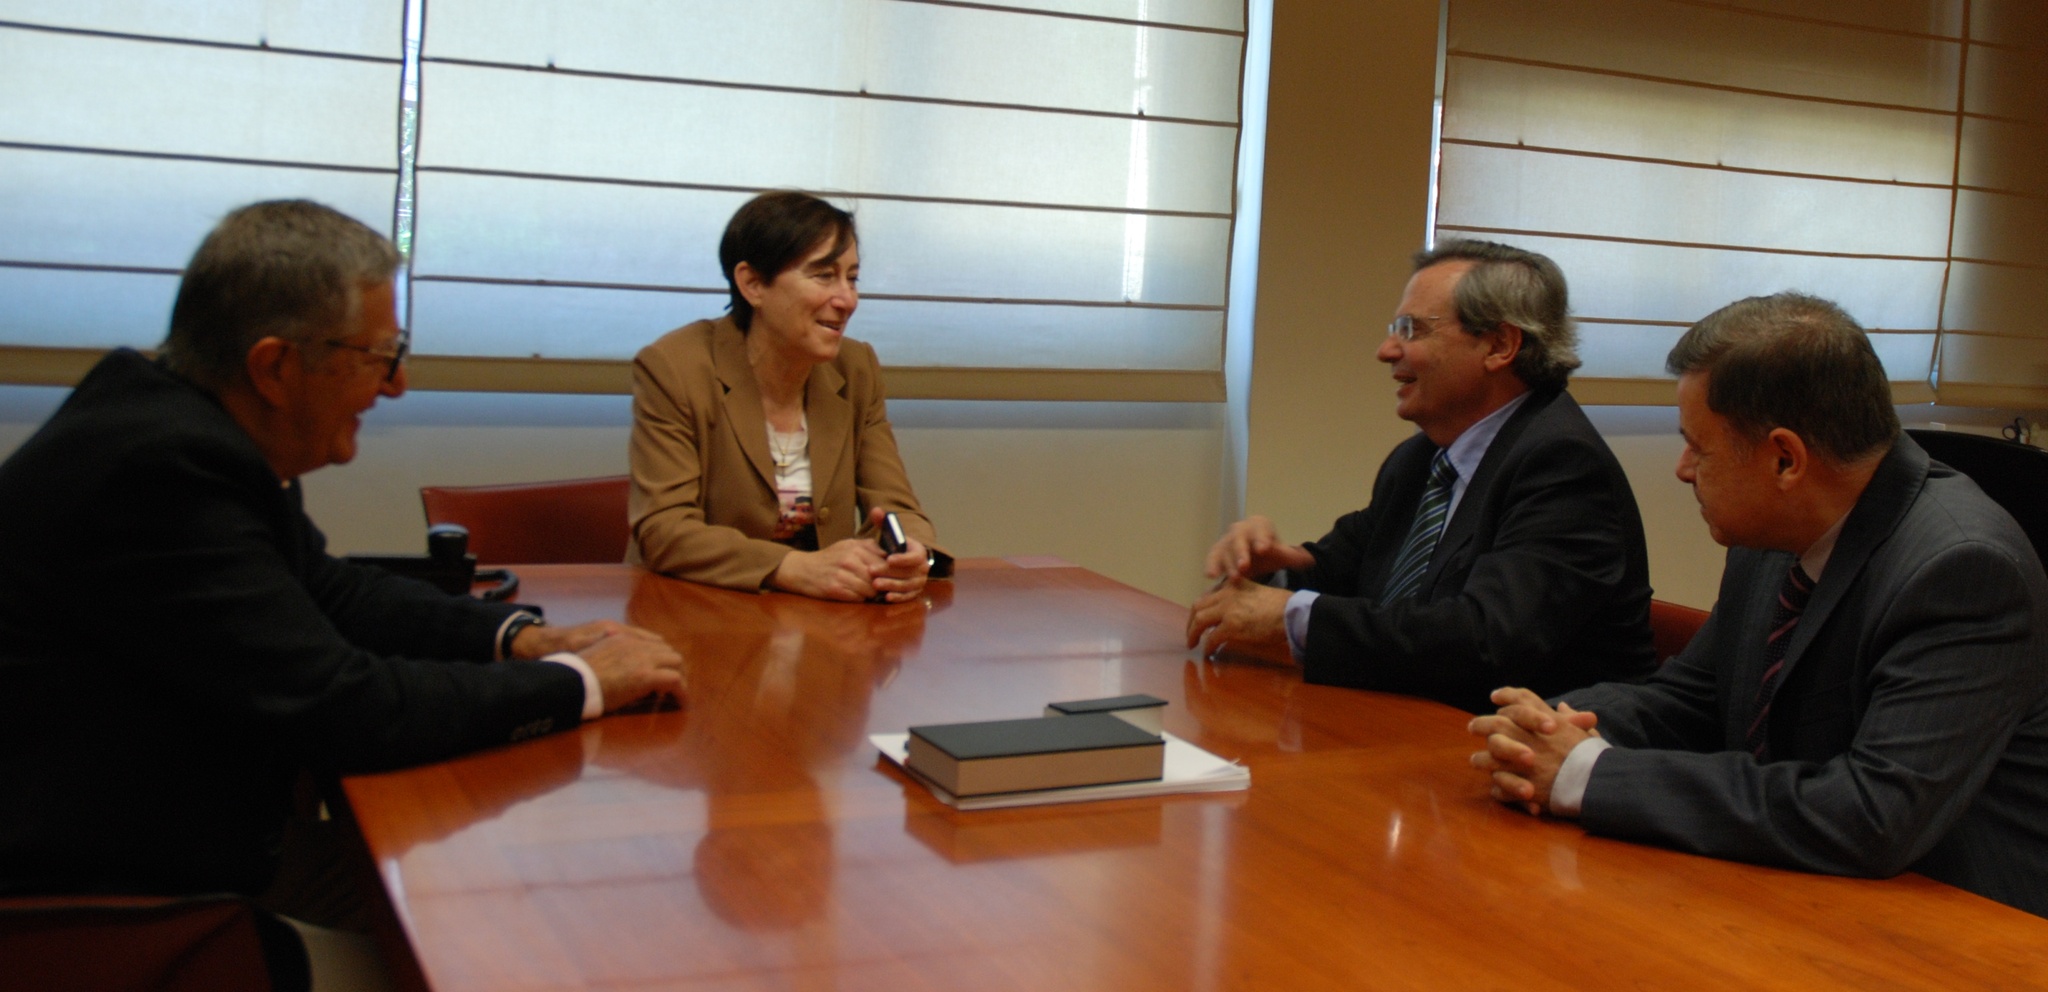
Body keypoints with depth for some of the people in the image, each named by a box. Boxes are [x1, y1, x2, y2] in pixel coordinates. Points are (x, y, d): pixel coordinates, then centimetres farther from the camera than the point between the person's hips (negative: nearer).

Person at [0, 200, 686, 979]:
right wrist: (578, 682, -15)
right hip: (95, 897, -8)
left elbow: (327, 591, 13)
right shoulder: (160, 467, -26)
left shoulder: (182, 419, 1)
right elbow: (342, 708, -26)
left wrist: (522, 637, 0)